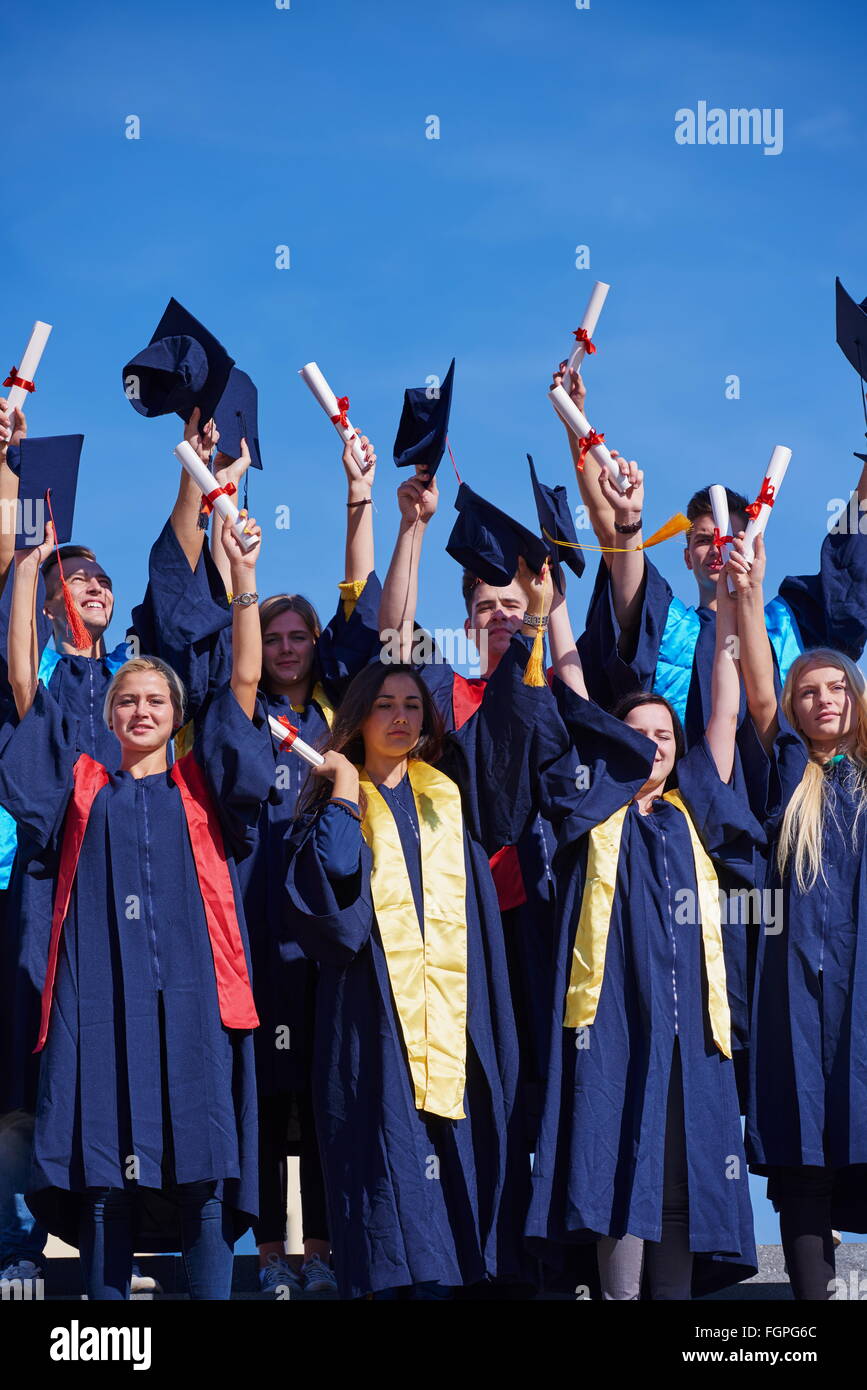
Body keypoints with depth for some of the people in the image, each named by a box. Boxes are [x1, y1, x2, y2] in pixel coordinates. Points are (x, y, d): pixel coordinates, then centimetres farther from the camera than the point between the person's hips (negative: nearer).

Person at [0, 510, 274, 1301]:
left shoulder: (201, 784, 16)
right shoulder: (83, 784, 16)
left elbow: (244, 681, 9)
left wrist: (243, 574, 4)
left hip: (189, 994, 0)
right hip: (100, 993, 1)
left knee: (201, 1163, -5)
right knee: (103, 1162, -1)